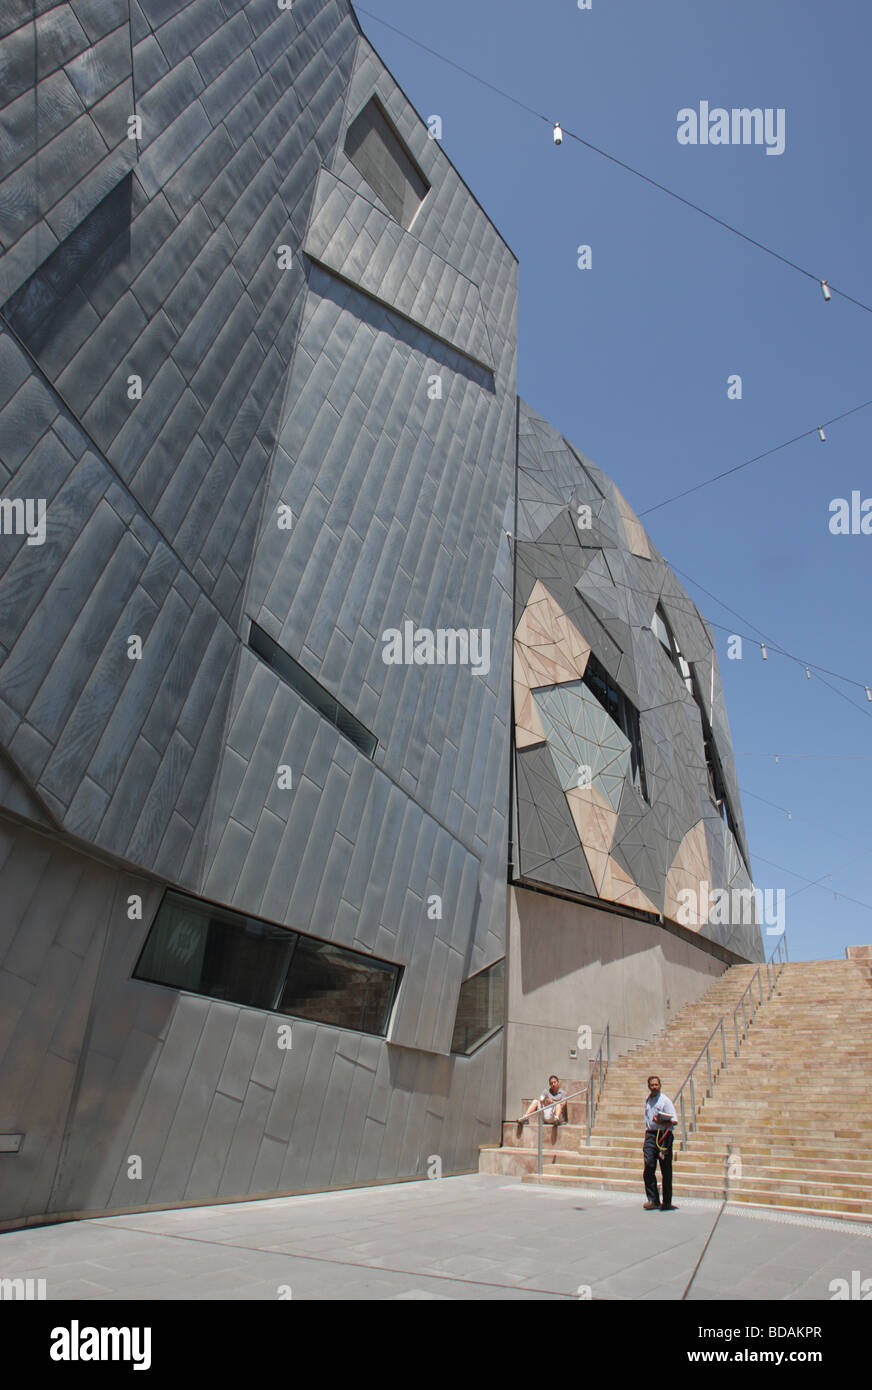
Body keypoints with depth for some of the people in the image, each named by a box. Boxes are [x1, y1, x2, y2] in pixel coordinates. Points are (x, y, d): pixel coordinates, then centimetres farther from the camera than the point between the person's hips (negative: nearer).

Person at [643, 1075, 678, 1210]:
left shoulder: (665, 1100, -6)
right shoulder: (648, 1100, 13)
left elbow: (674, 1121, -10)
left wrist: (660, 1122, -20)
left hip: (664, 1134, -5)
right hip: (650, 1134, 5)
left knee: (666, 1170, 2)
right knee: (649, 1166, -8)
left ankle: (667, 1202, 13)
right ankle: (653, 1200, -2)